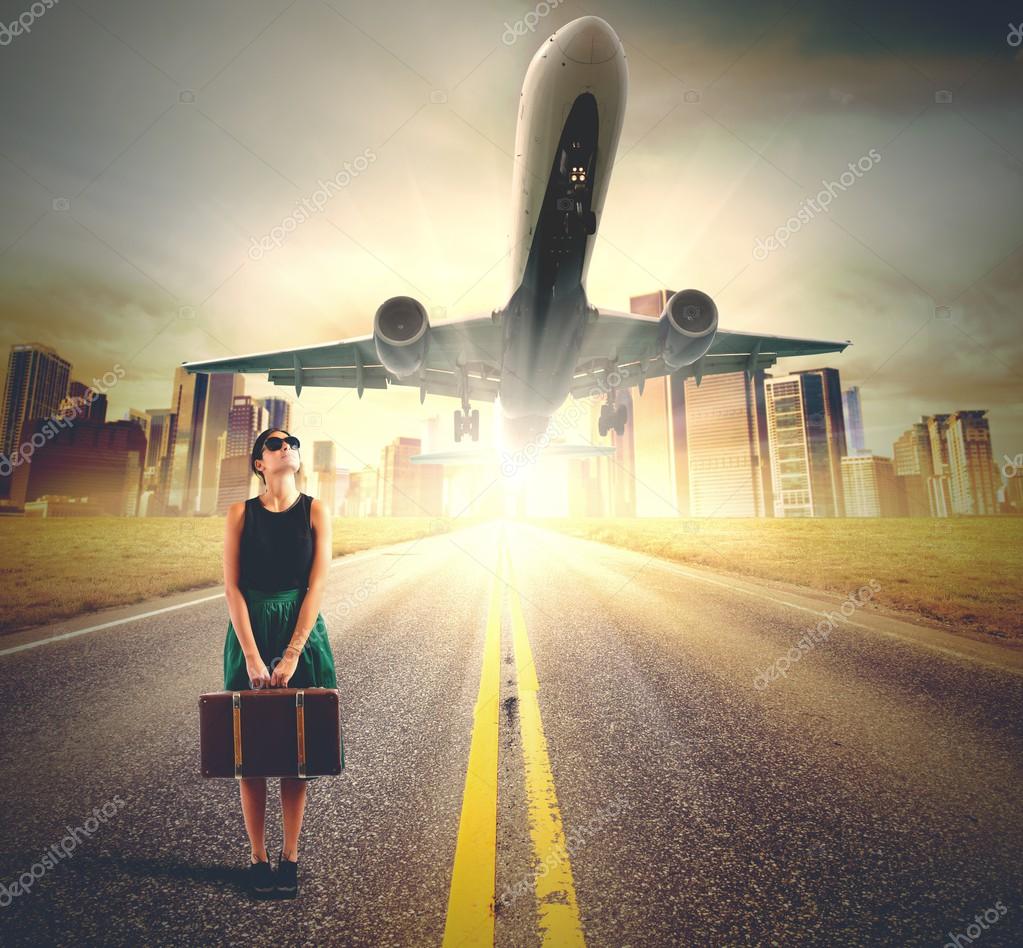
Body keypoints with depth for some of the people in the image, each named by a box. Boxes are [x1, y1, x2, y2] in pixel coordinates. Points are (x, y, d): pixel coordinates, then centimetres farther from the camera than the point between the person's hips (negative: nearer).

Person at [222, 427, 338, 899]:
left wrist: (291, 655, -12)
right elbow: (232, 587, -5)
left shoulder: (316, 511, -2)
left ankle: (290, 857, 24)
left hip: (302, 630, 0)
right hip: (250, 631, 1)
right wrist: (253, 657, -12)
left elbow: (317, 585, -7)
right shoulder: (241, 512, 0)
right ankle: (258, 857, 25)